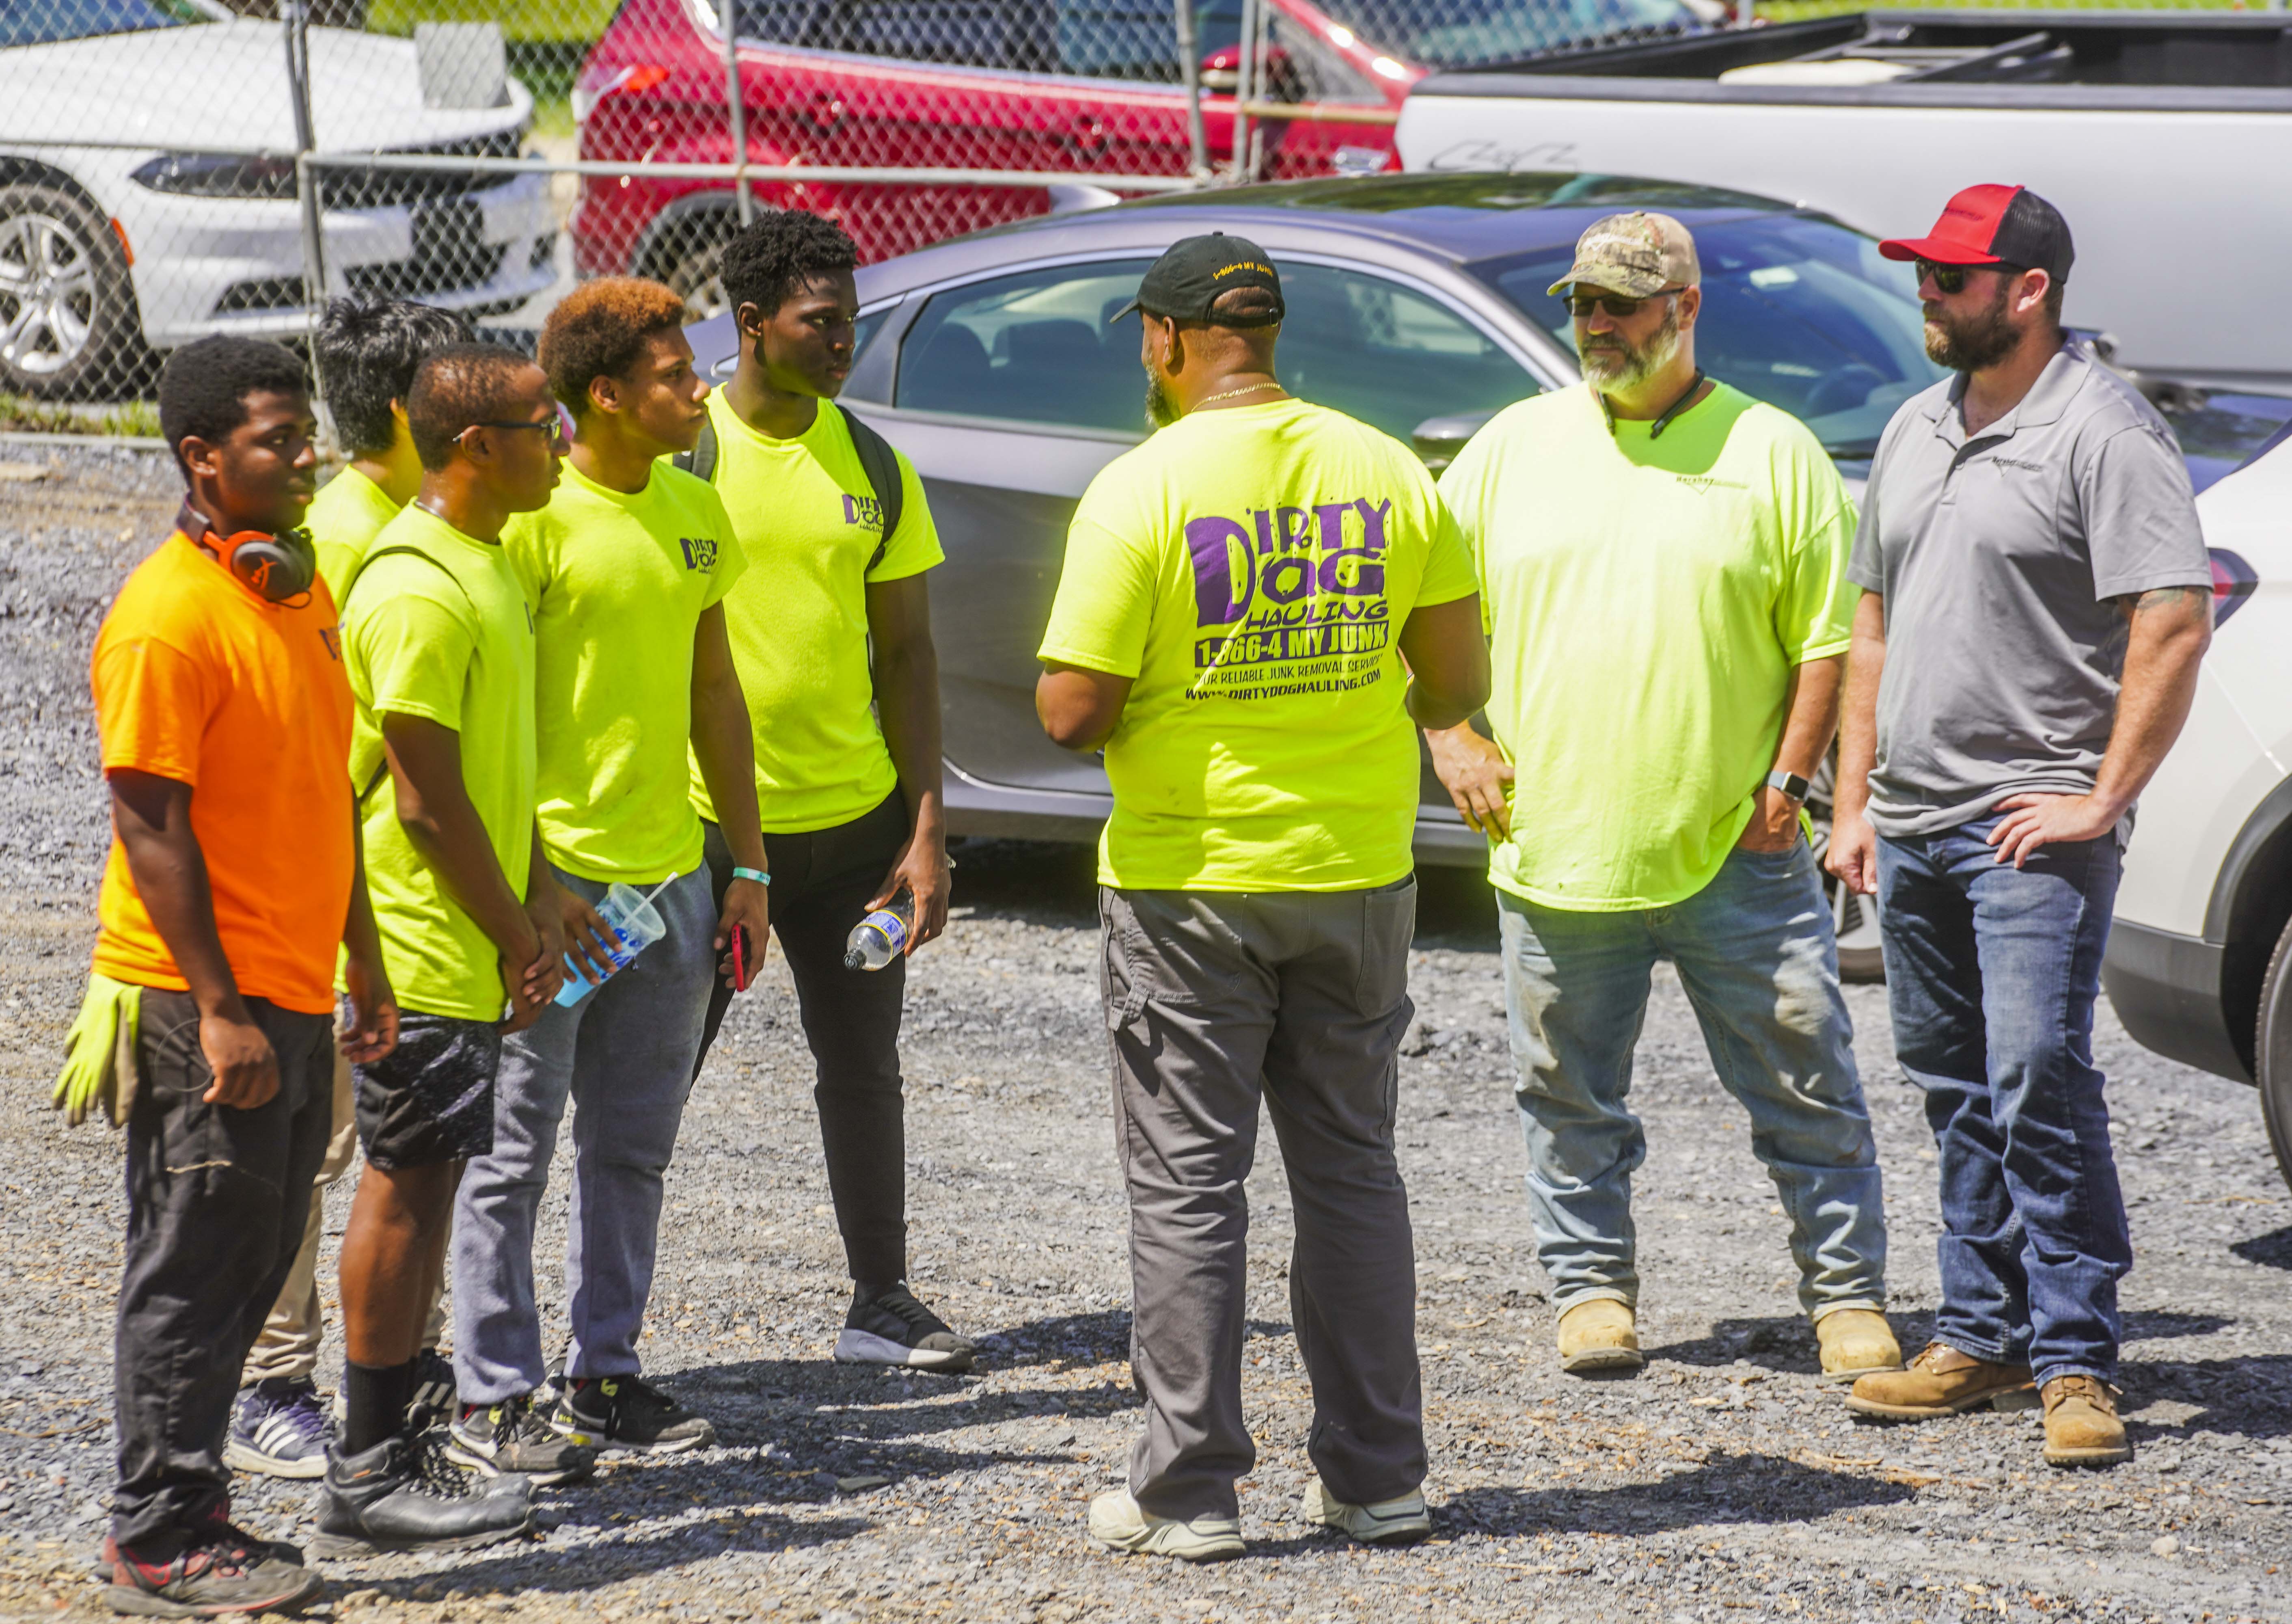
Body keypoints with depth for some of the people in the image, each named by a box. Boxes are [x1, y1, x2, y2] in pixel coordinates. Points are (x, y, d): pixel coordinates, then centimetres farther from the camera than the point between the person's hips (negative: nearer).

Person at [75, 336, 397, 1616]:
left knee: (253, 1266, 13)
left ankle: (192, 1509, 22)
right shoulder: (169, 614, -16)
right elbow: (151, 826, -18)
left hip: (297, 995, 8)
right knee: (197, 1267, -2)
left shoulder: (304, 587, 12)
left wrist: (365, 966, 18)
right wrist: (218, 1009, -20)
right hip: (203, 1002, -8)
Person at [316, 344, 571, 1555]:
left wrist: (537, 899, 11)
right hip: (422, 951, -9)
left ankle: (394, 1445, 19)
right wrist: (517, 938, -14)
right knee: (406, 1190, -4)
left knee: (426, 1187, 12)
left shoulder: (484, 564, 13)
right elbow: (428, 798, -20)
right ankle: (370, 1478, 2)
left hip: (474, 947, 9)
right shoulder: (416, 590, -19)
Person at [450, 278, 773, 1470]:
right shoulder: (531, 516, -12)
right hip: (556, 880, -7)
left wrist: (747, 862, 14)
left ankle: (605, 1373, 23)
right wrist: (528, 880, -17)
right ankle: (494, 1399, 9)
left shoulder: (695, 510, 10)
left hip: (670, 877, 7)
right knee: (515, 1151, 1)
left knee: (634, 1148, 13)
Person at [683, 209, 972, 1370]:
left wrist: (927, 831, 2)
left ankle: (881, 1303, 24)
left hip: (853, 817, 4)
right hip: (702, 824, -4)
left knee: (863, 1069, 12)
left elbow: (905, 651, 9)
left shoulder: (875, 468, 6)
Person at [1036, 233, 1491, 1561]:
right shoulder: (1392, 475, 0)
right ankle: (1379, 1479, 16)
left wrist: (1106, 709, 8)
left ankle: (1191, 1494, 7)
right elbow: (1457, 688, 4)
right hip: (1360, 873, 4)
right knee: (1353, 1172, 13)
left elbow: (1072, 712, -14)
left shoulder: (1143, 490, -12)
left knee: (1189, 1188, 4)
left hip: (1192, 881, -4)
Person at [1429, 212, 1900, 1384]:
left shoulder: (1773, 453, 2)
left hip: (1735, 851, -2)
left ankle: (1847, 1294, 11)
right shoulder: (1515, 446, 9)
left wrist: (1789, 775, -7)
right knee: (1571, 1097, 9)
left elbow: (1831, 634, 1)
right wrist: (1450, 738, 3)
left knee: (1806, 1086, 1)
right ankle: (1592, 1286, 23)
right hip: (1553, 846, 2)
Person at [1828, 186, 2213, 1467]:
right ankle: (1983, 1337, 19)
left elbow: (2176, 625, -15)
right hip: (1912, 827, 8)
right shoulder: (1917, 432, 15)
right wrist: (1855, 803, 16)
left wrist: (2103, 799, -16)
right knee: (1958, 1092, 11)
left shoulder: (2102, 430, -10)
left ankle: (2075, 1360, -6)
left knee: (2040, 1084, -11)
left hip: (2034, 830, -8)